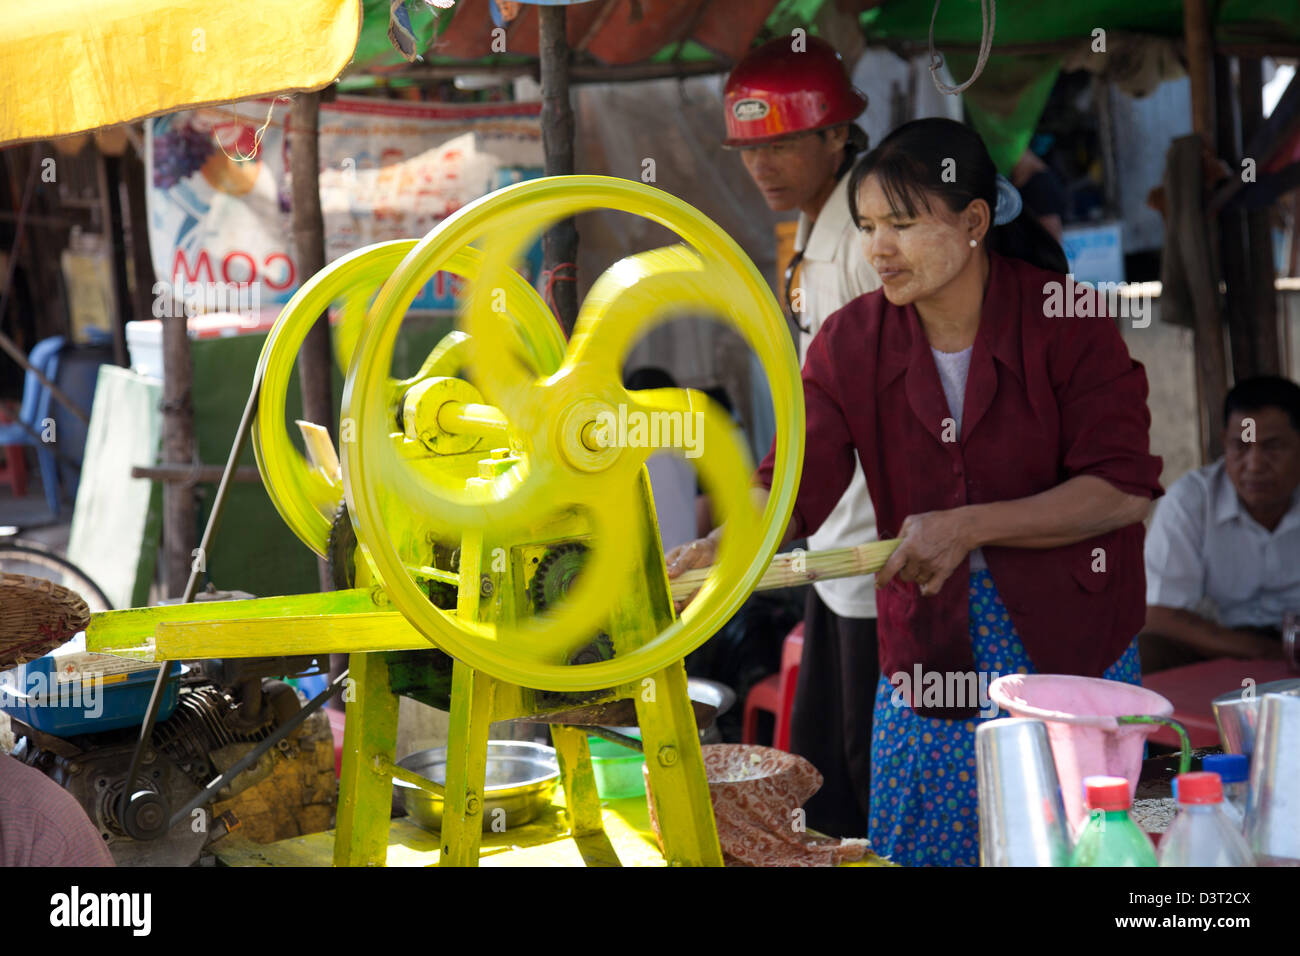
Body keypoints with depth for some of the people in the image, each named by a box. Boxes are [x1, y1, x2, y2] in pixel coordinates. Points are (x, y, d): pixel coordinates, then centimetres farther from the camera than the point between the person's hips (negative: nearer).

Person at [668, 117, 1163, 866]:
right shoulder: (852, 342, -2)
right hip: (927, 647, 3)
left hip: (1072, 643, -2)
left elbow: (1124, 490, -15)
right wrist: (718, 547, -29)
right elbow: (792, 484, -8)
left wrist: (967, 527, -22)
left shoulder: (1065, 320, -11)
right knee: (916, 851, 6)